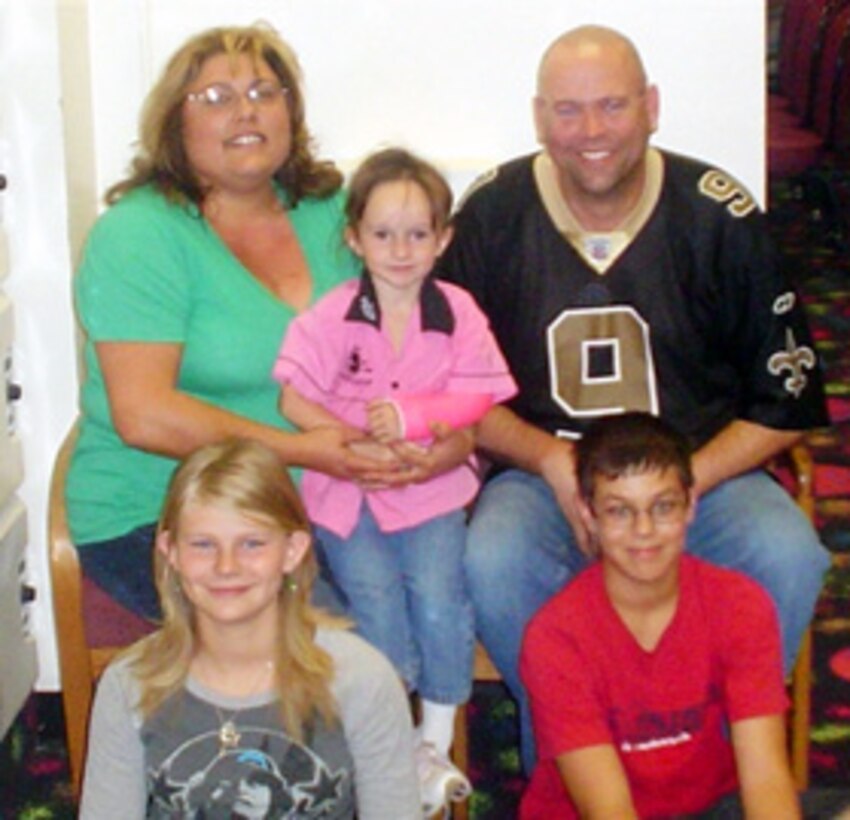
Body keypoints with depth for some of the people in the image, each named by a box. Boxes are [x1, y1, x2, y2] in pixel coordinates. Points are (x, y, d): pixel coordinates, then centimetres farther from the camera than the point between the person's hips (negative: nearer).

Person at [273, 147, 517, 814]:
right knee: (377, 600, -17)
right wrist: (361, 443, -20)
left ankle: (436, 745, 3)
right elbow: (295, 400, -7)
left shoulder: (458, 314, 0)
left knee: (438, 601, -18)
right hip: (344, 490, 0)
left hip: (432, 488, 1)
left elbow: (479, 399, -3)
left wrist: (411, 417, -18)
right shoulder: (330, 318, -4)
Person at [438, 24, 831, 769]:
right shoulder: (492, 215, -3)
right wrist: (552, 462, -14)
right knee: (492, 563, -32)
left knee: (789, 557, -29)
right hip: (541, 474, 0)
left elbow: (787, 399, 1)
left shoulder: (718, 217, -3)